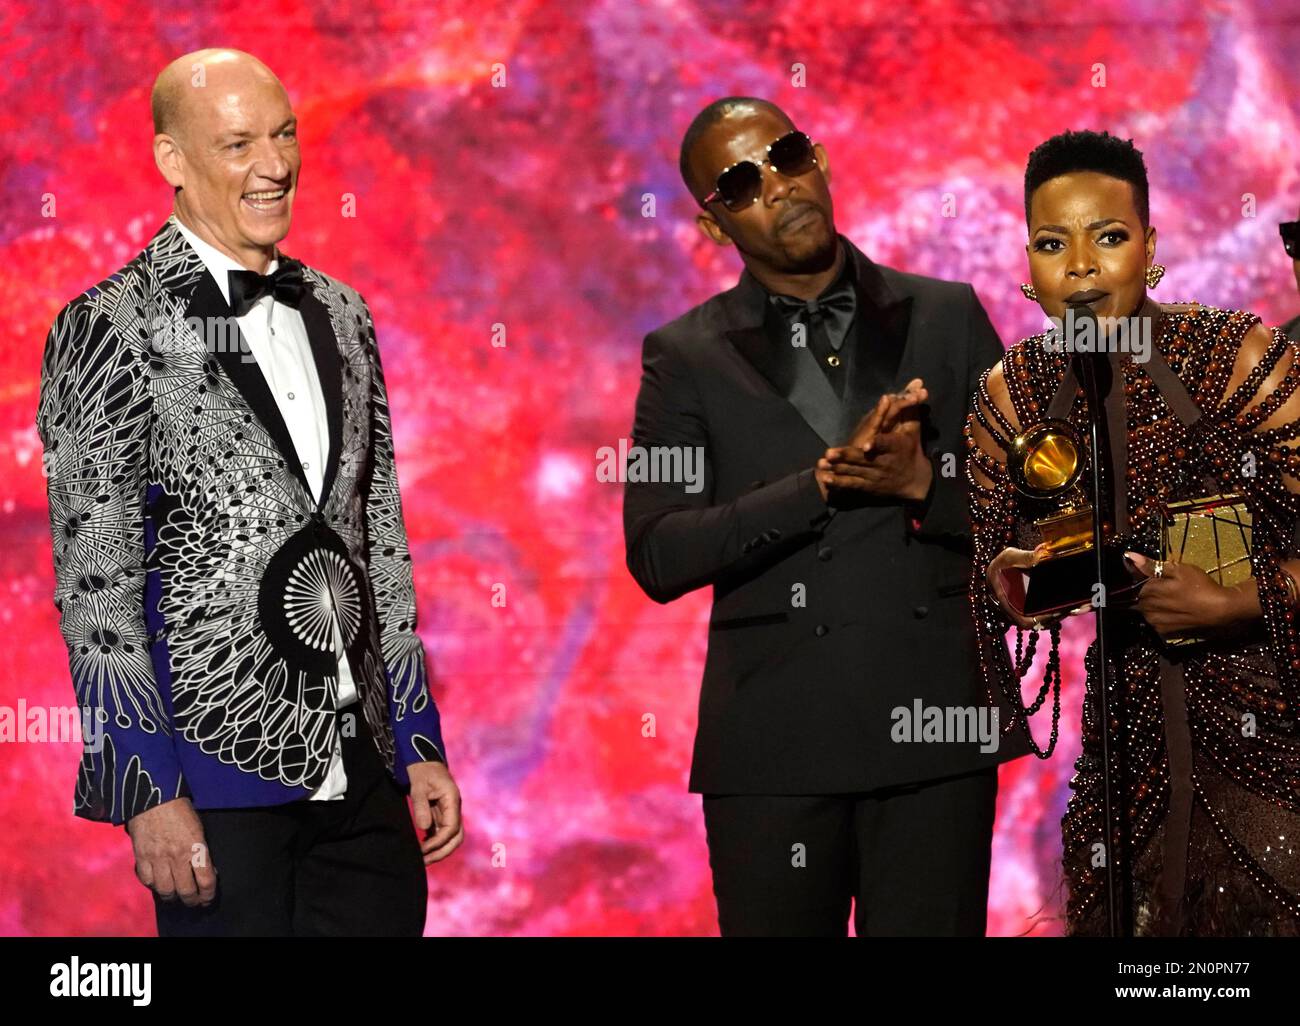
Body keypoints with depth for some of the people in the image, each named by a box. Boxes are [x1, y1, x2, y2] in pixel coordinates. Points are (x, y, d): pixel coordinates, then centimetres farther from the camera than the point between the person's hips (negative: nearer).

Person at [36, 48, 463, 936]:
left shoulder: (339, 314, 13)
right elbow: (95, 587, -9)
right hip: (218, 774, -5)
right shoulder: (111, 330, -5)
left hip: (364, 775, 5)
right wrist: (149, 793, -14)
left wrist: (420, 746, 14)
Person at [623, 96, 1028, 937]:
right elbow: (658, 559, -5)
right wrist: (823, 481, -14)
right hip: (772, 741, -1)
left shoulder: (947, 317, 9)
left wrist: (924, 483, -12)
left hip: (936, 722, 1)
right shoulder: (686, 356, 6)